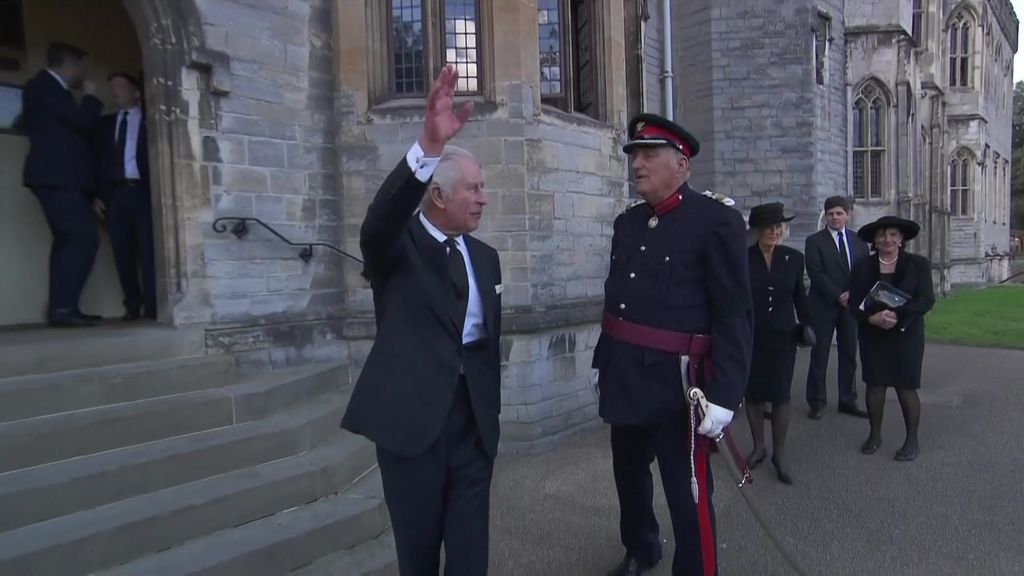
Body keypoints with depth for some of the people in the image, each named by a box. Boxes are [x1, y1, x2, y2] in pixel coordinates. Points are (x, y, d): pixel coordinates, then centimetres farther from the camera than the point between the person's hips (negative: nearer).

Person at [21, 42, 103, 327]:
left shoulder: (52, 88, 22)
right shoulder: (44, 85, -7)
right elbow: (82, 120, -16)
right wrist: (90, 97, 0)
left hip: (61, 178, 11)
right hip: (56, 177, -11)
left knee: (67, 241, 9)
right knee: (84, 238, -19)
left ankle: (61, 307, 10)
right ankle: (62, 307, -19)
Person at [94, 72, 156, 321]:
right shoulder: (105, 123, 20)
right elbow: (97, 159, 14)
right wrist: (96, 195, 4)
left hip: (143, 191, -3)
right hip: (115, 193, 4)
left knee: (148, 250, -8)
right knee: (123, 252, 0)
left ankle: (153, 305, -6)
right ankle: (132, 305, 5)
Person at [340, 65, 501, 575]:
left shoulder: (485, 257, 10)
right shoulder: (396, 246, -5)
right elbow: (378, 220, -30)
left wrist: (492, 406, 14)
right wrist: (428, 146, -43)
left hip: (472, 415, 4)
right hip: (412, 414, -4)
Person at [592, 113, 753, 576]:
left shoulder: (718, 220, -11)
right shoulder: (627, 223, 10)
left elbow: (734, 316, -15)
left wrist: (723, 395, -20)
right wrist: (602, 360, 19)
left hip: (677, 384, -7)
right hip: (625, 378, 8)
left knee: (688, 497, 5)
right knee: (629, 475, 24)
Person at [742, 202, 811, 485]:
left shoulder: (794, 258, 1)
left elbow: (799, 296, 10)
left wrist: (807, 325, 1)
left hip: (782, 337, 1)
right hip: (749, 338, -1)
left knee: (781, 395, 4)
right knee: (752, 393, 10)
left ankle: (779, 453, 20)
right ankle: (758, 447, 28)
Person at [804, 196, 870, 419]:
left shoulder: (859, 241, 11)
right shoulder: (815, 241, -3)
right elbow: (816, 274, -11)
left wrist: (852, 294, -10)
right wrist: (838, 296, -15)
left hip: (851, 305, 4)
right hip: (823, 306, -4)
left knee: (849, 355, 9)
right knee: (819, 356, 1)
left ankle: (848, 401, 19)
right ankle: (817, 403, 9)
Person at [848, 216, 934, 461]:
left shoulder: (918, 264, -2)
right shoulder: (863, 267, 2)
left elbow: (926, 300, -10)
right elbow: (854, 303, -1)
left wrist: (897, 315, -24)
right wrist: (872, 318, -20)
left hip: (906, 335, -2)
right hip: (872, 336, 2)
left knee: (906, 387, 2)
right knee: (874, 385, 7)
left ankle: (912, 439, 16)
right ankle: (875, 434, 21)